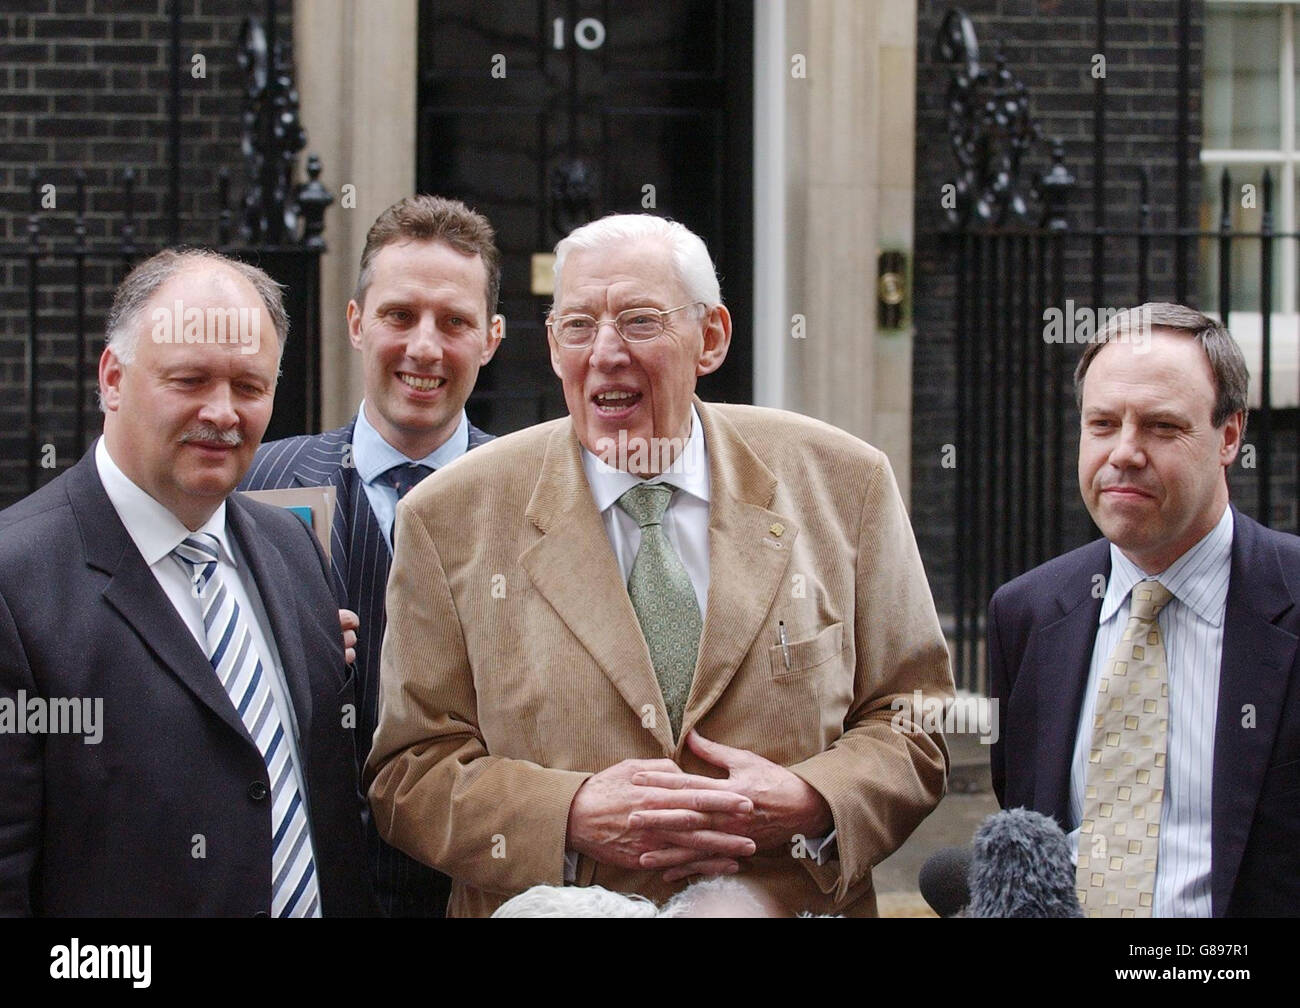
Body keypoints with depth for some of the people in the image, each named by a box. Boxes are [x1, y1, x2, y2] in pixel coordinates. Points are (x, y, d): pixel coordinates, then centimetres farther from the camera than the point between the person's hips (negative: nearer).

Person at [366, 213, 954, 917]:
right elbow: (410, 772, -5)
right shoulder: (448, 519, -5)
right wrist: (569, 817, -21)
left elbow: (922, 724, 0)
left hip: (793, 903, 1)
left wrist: (809, 803, -18)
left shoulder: (843, 485, -2)